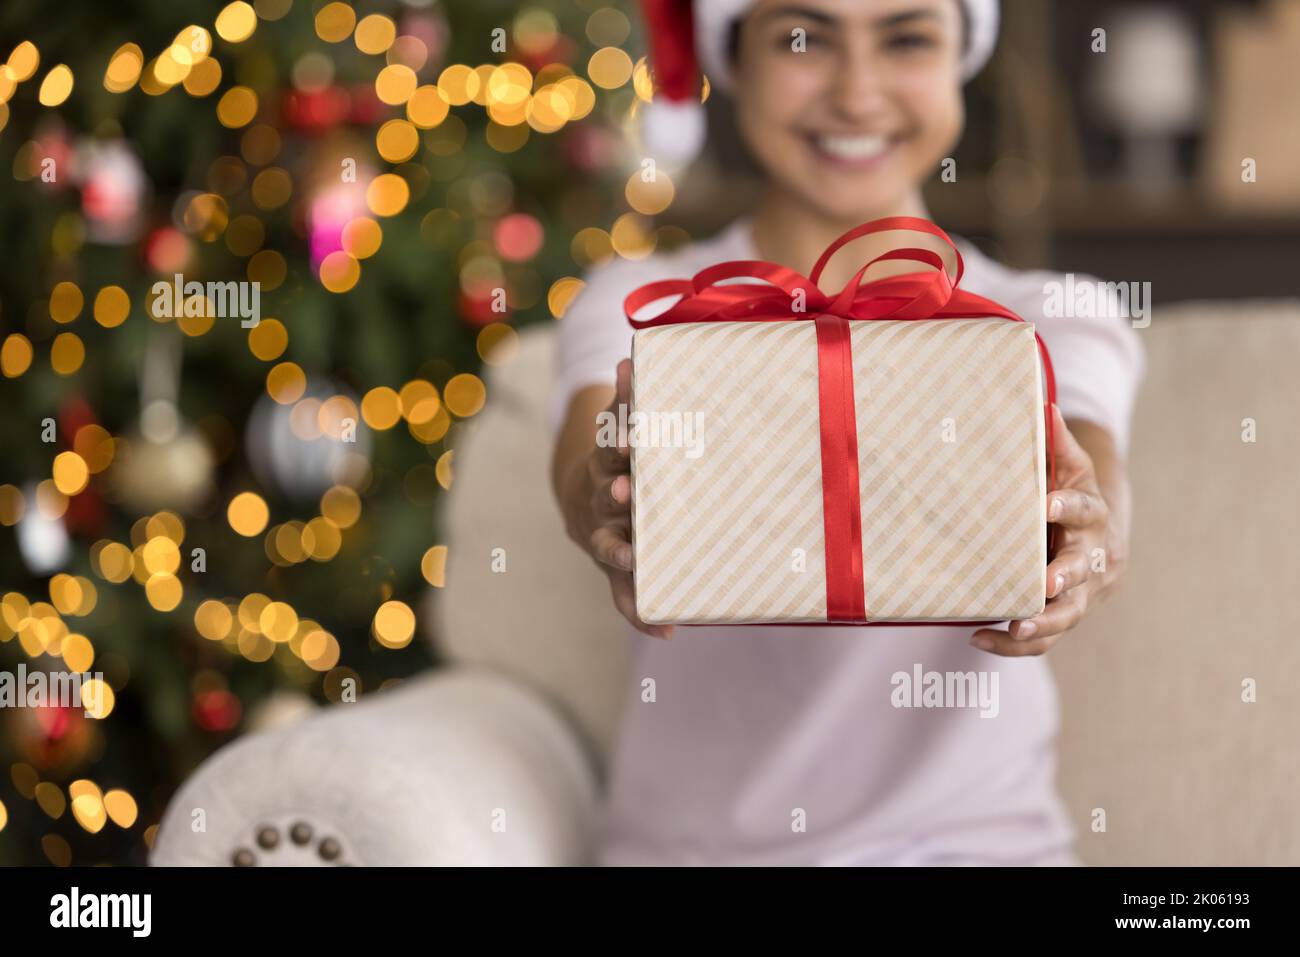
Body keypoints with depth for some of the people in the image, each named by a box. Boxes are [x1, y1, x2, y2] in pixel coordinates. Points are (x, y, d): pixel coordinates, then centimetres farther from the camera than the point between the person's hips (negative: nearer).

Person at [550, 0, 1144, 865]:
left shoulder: (1046, 322, 4)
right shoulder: (639, 303, 3)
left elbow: (1082, 452, -18)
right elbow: (589, 452, -19)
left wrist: (1089, 529, -42)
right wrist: (609, 500, -42)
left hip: (975, 836, 1)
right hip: (694, 837, -1)